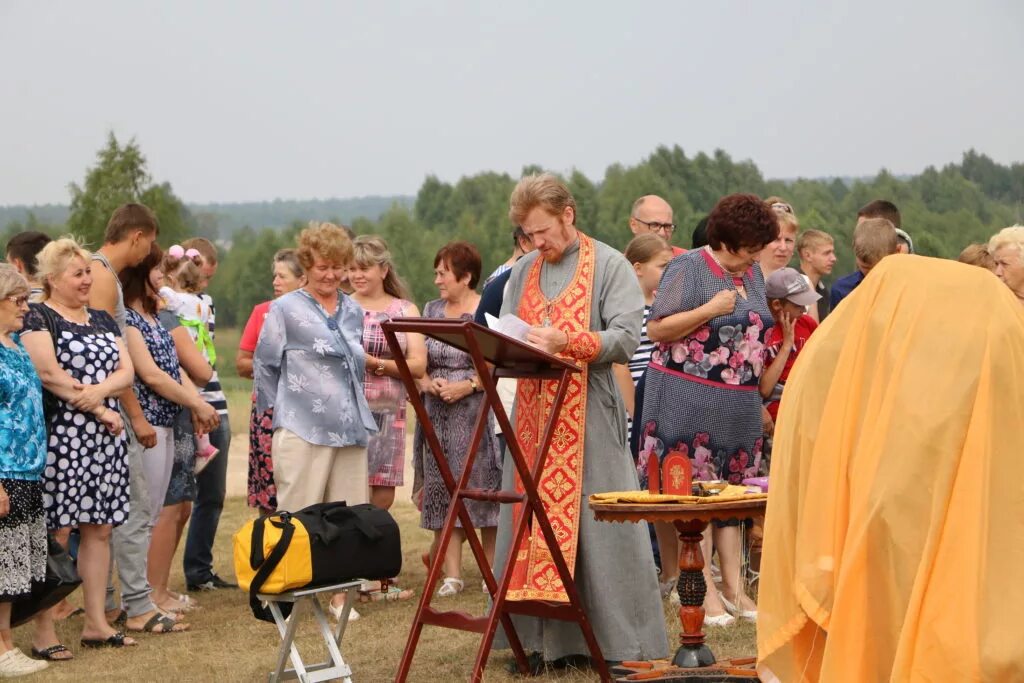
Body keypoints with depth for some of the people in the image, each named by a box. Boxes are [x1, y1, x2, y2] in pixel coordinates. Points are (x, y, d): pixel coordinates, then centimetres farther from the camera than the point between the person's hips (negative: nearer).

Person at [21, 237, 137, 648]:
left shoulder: (102, 320, 19)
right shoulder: (39, 318, -2)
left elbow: (126, 372, 9)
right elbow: (48, 373, -14)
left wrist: (96, 391, -12)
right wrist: (99, 410, -12)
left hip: (105, 439, 7)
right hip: (62, 438, -7)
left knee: (99, 530, 6)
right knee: (57, 532, -7)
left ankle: (96, 623, 11)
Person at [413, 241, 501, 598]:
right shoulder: (431, 311, 14)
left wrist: (468, 385, -16)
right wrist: (426, 382, -5)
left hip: (478, 413, -5)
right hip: (438, 416, 5)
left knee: (483, 488, -3)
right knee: (443, 491, 2)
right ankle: (452, 575, 5)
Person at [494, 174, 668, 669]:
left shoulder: (610, 266, 0)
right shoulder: (523, 272, 16)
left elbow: (626, 338, -11)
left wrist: (567, 341, -24)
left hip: (589, 415, -5)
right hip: (534, 415, 5)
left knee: (597, 527, -5)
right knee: (533, 521, 3)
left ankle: (618, 639, 1)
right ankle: (540, 639, 8)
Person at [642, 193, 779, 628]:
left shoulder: (752, 273, 13)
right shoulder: (688, 269, -8)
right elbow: (656, 330, -12)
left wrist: (759, 402, 18)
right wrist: (711, 309, -18)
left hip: (739, 403, 7)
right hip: (688, 399, -7)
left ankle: (733, 586, 13)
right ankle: (706, 592, -2)